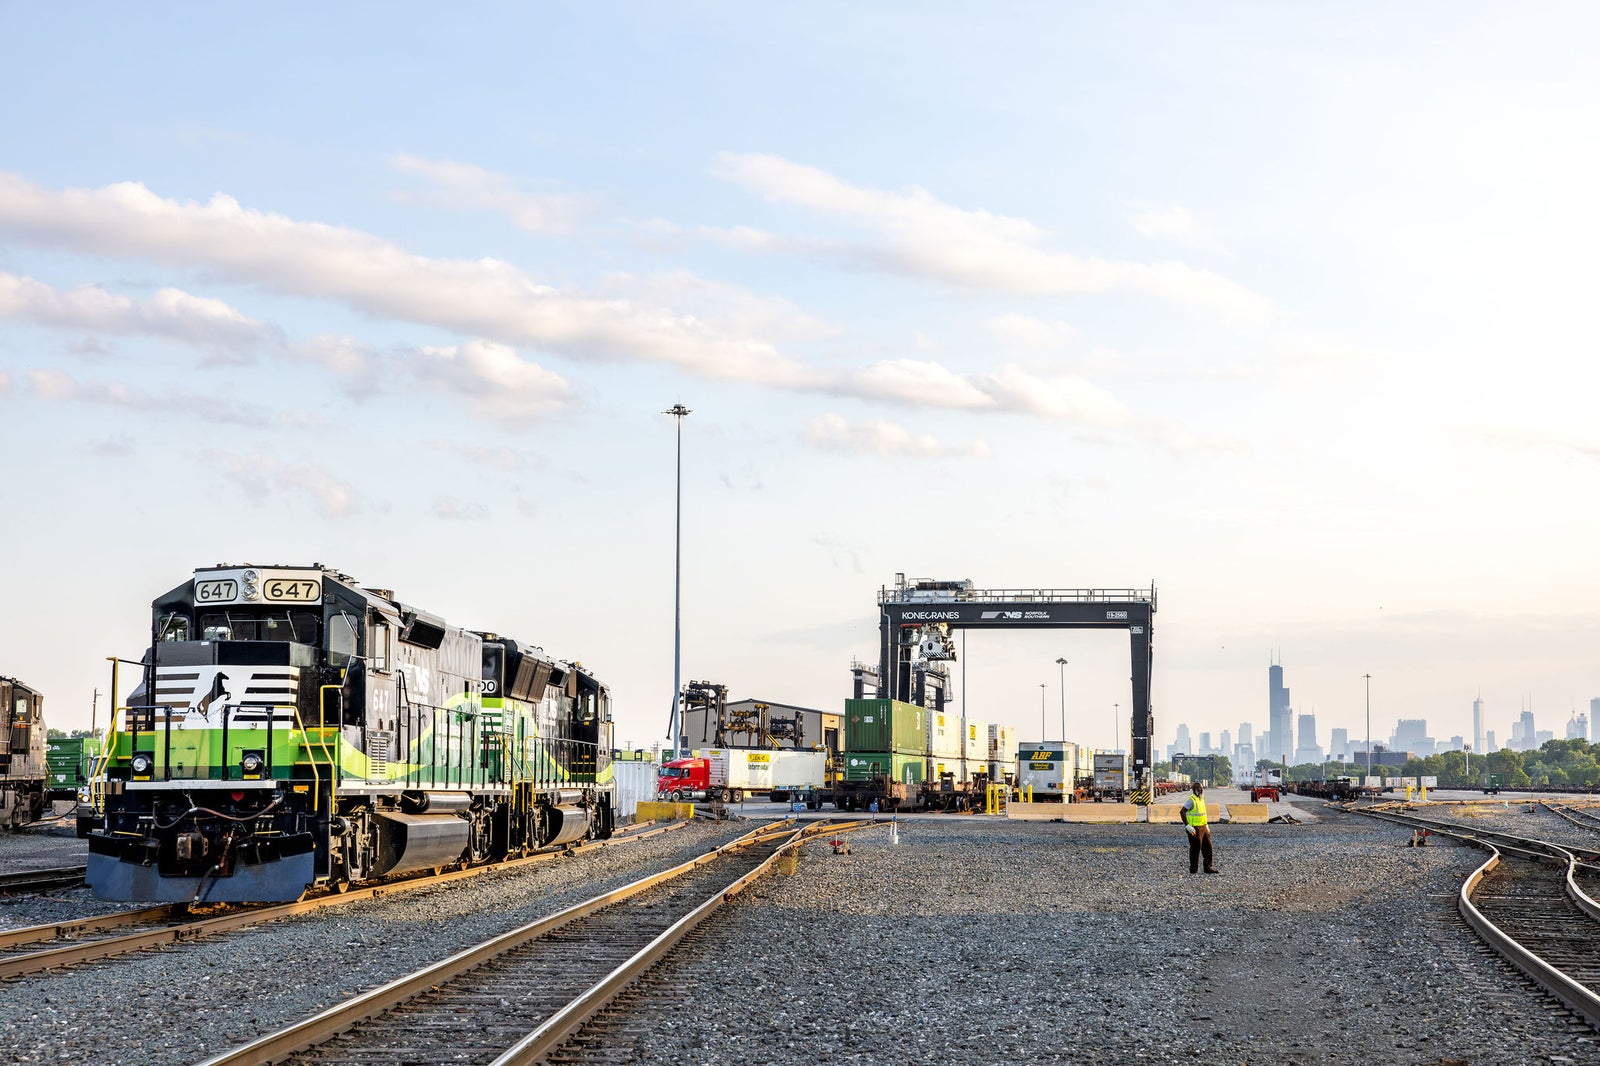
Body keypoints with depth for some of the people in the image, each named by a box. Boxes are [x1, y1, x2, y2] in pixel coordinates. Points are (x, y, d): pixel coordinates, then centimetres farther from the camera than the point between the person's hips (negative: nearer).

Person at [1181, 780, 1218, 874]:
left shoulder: (1201, 799, 13)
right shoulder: (1191, 800, -16)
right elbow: (1182, 811, -23)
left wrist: (1206, 826, 23)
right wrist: (1187, 826, -26)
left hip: (1203, 827, 9)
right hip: (1195, 829, -9)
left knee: (1208, 847, 11)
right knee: (1195, 848, -2)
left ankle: (1209, 867, 19)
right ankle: (1193, 869, 6)